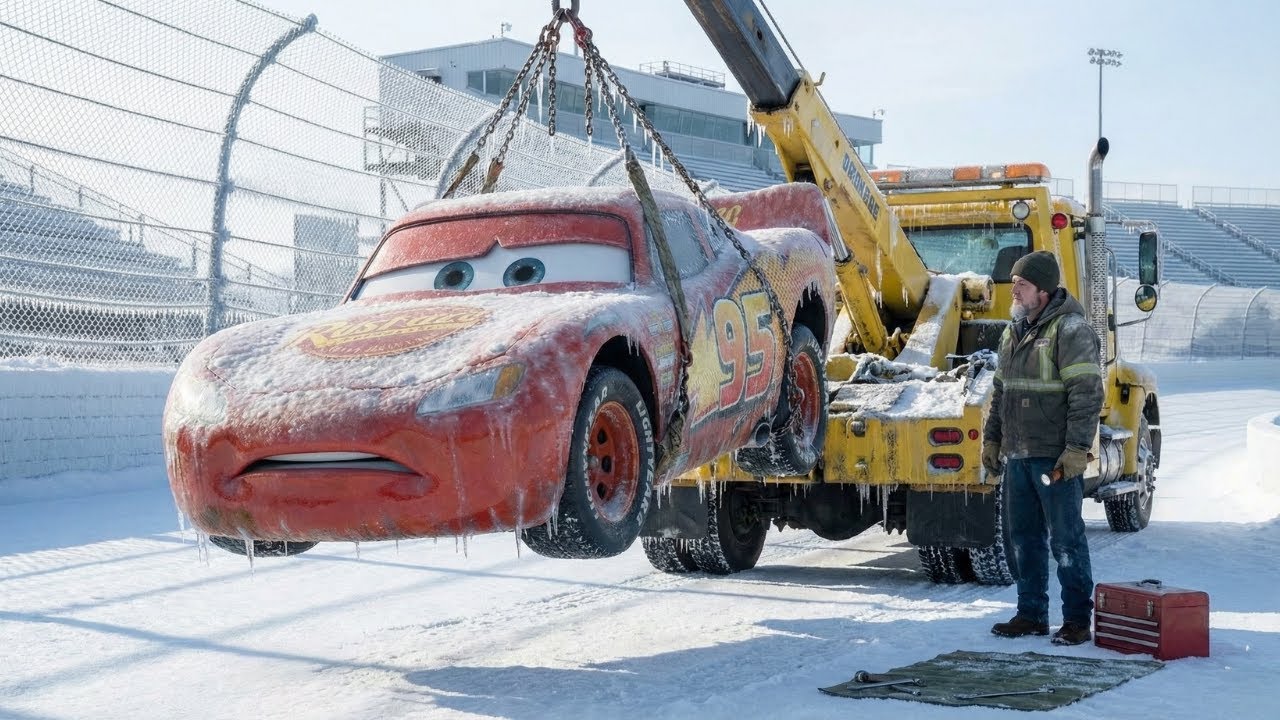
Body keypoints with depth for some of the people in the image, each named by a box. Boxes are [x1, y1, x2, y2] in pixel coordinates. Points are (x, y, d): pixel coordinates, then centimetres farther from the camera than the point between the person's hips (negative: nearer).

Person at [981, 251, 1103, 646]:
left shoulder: (1070, 330, -11)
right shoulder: (1014, 331, 15)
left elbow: (1086, 394, -17)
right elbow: (1000, 391, 23)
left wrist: (1077, 449, -22)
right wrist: (991, 439, 19)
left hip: (1055, 457, -8)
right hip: (1017, 455, 8)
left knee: (1066, 539, -2)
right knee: (1024, 538, 12)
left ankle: (1077, 619, 6)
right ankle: (1031, 614, 21)